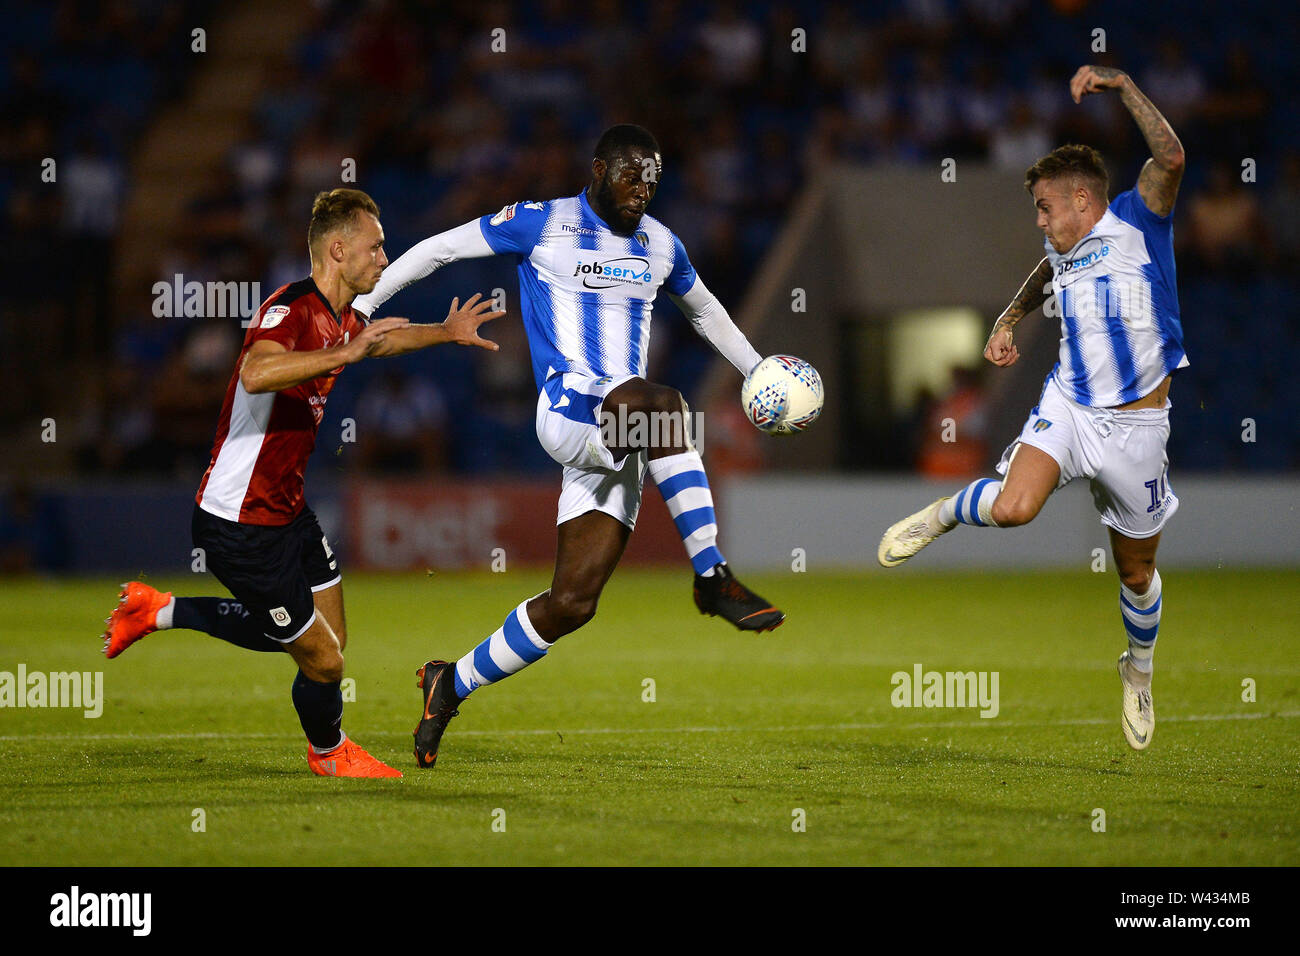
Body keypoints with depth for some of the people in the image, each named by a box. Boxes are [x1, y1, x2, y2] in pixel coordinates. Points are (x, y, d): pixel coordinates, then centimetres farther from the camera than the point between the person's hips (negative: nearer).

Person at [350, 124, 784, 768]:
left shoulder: (660, 245, 17)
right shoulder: (542, 225, 0)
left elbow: (705, 311, 36)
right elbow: (438, 250, 8)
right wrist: (361, 305, 6)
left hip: (624, 441, 6)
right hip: (568, 412, -6)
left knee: (572, 602, -3)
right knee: (662, 403, -39)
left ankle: (451, 686, 16)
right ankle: (711, 576, -36)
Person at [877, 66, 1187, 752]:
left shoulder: (1137, 221, -10)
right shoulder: (1064, 245, 9)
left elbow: (1170, 158, -31)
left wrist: (1120, 84, -31)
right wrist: (1008, 321, 24)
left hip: (1134, 428, -4)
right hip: (1068, 404, 4)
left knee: (1136, 572, 11)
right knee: (1013, 508, -25)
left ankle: (1139, 670, 38)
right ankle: (946, 513, 7)